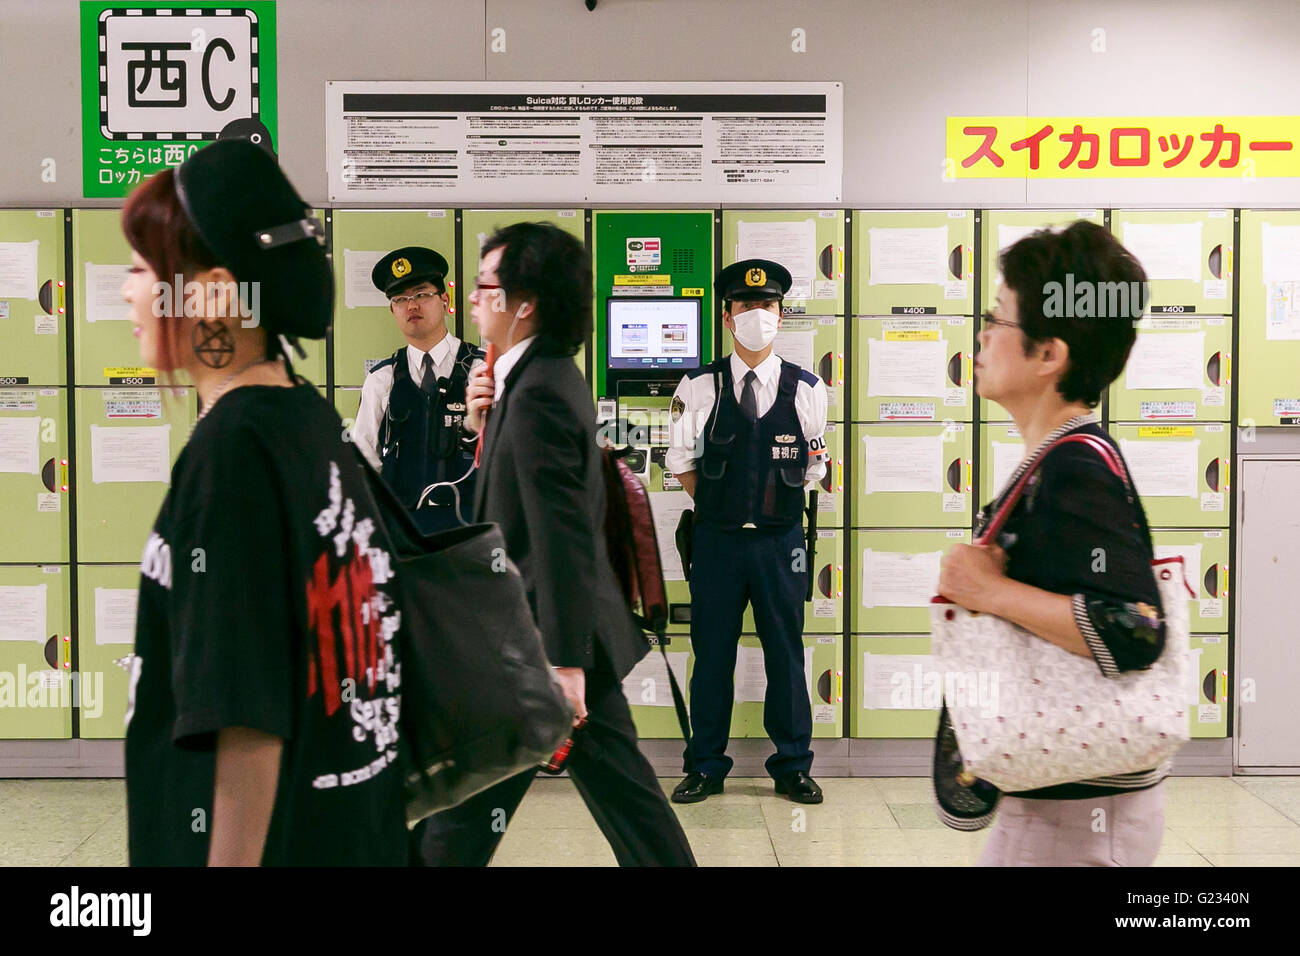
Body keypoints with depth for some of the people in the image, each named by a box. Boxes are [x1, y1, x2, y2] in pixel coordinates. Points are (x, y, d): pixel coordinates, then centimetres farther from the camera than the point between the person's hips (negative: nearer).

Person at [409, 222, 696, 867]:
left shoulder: (538, 393, -19)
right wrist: (484, 422, 2)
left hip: (538, 643, -10)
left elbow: (563, 538, -24)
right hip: (579, 636, 10)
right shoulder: (552, 376, 11)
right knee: (618, 783, 15)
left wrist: (564, 665, -24)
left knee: (463, 809, 4)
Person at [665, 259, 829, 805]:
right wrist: (719, 506, 6)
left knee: (786, 653, 7)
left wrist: (776, 506, 7)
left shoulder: (806, 389, 2)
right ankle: (706, 766, 18)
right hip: (717, 539, 0)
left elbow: (813, 467, 11)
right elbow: (682, 462, 9)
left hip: (781, 540, 0)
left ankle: (792, 766, 20)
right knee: (711, 654, 6)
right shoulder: (698, 387, 1)